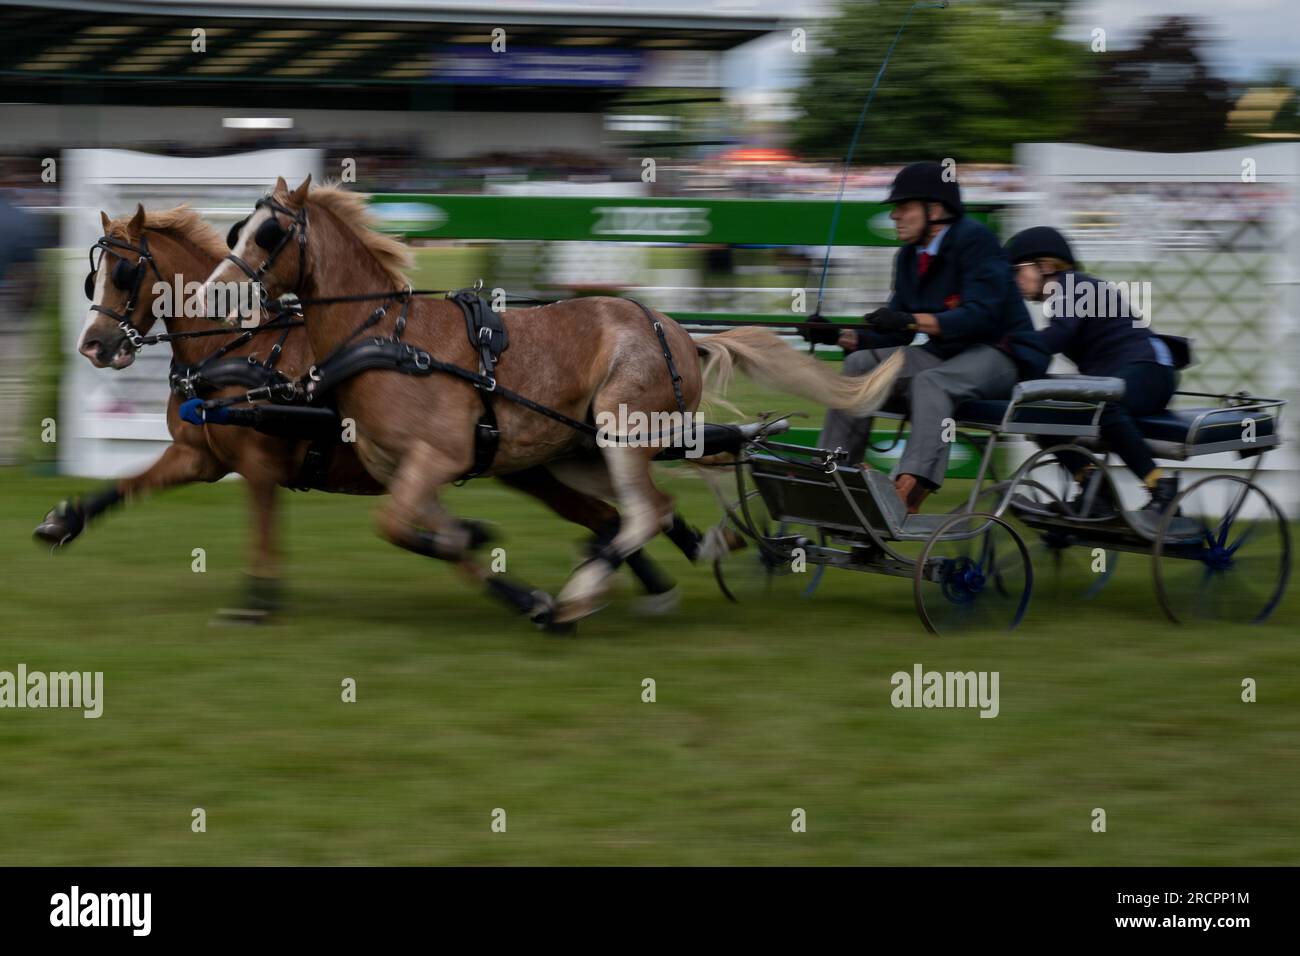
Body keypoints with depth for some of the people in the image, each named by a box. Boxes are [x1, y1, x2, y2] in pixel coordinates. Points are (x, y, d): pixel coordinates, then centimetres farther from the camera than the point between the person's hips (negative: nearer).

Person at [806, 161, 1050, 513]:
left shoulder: (974, 239, -14)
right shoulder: (910, 257, 10)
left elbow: (980, 315, -26)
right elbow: (894, 334, 10)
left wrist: (915, 321, -37)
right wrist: (840, 336, -6)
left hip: (1002, 354, -8)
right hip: (948, 353, 8)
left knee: (931, 381, -36)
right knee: (861, 363, -6)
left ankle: (913, 484, -54)